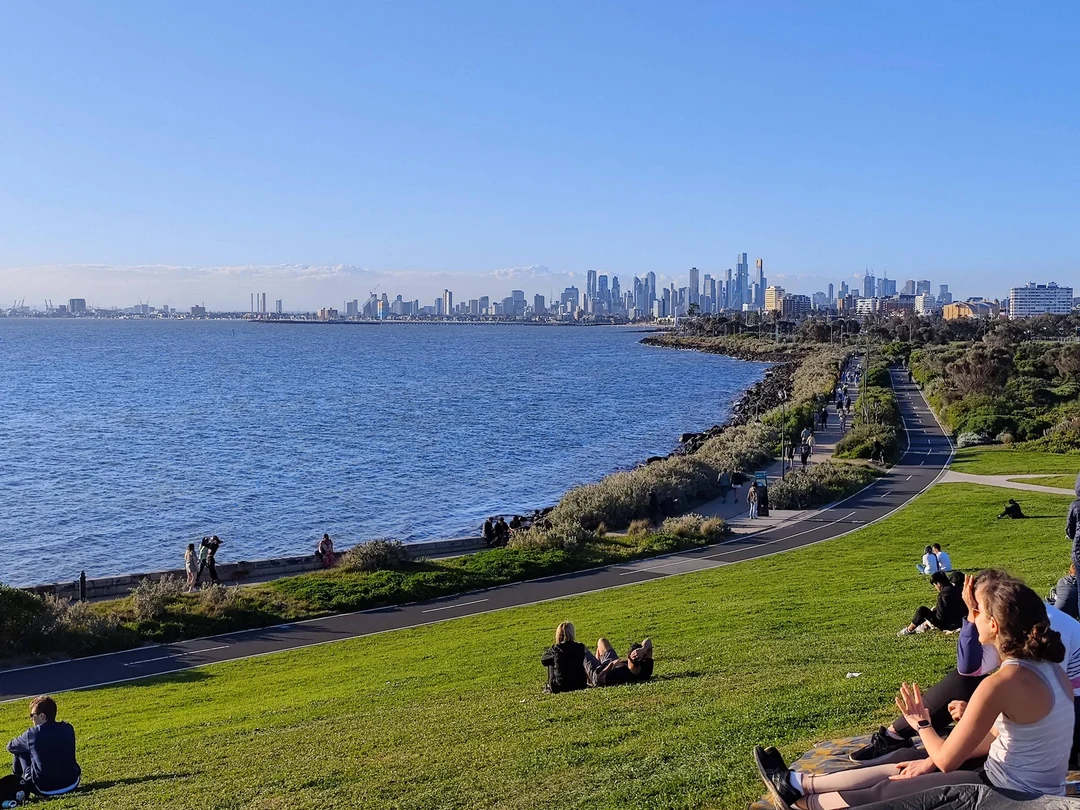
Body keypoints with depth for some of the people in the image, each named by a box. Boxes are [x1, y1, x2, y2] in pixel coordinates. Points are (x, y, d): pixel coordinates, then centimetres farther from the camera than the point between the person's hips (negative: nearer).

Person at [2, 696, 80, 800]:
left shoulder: (32, 734, -12)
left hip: (44, 790, -4)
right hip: (71, 785, 4)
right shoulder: (68, 729, -2)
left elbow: (10, 747, 8)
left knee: (19, 753, 15)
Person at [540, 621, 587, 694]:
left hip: (560, 688, -2)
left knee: (550, 663, 19)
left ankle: (549, 688, 29)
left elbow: (543, 660, 6)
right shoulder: (581, 647, -7)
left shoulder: (555, 649, -13)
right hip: (580, 685, 2)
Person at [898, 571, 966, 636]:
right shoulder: (956, 589, 4)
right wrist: (937, 608, 15)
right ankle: (925, 625, 32)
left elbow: (940, 616, -20)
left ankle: (909, 629, 8)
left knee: (922, 610, -6)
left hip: (950, 625, -9)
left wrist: (934, 610, 0)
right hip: (961, 622, 9)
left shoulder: (943, 594, -22)